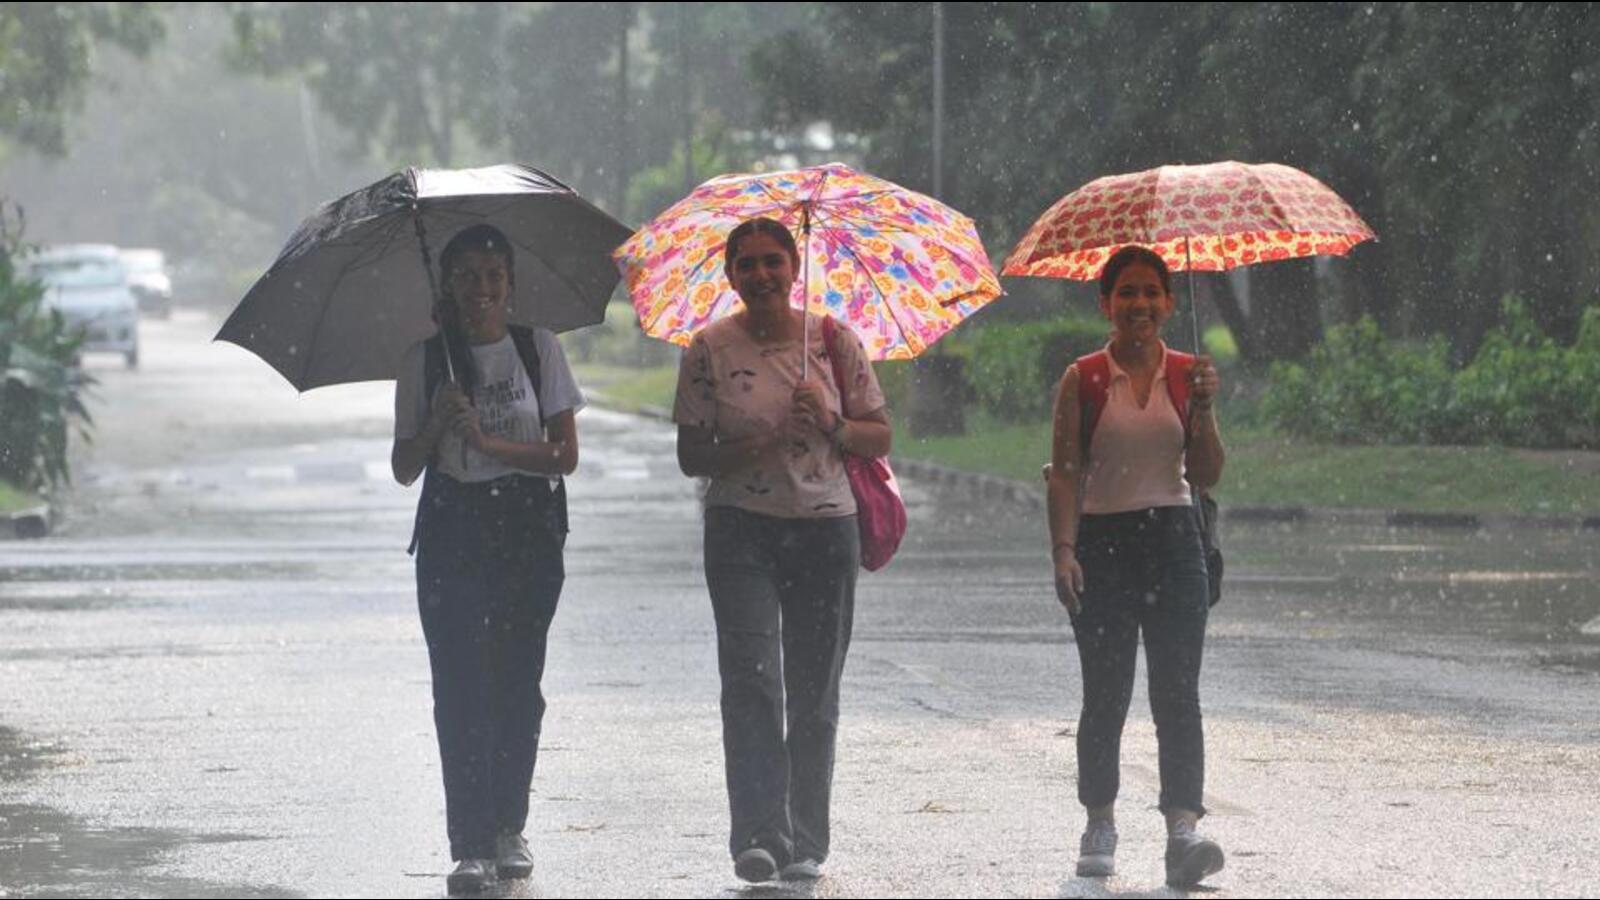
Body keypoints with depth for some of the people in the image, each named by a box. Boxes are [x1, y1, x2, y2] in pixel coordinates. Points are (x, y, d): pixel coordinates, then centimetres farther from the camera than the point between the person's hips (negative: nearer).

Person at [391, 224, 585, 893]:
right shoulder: (426, 361, 5)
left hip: (528, 531, 0)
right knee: (460, 685, -7)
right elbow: (404, 469, 5)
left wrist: (488, 440, -13)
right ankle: (471, 845, -9)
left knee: (517, 682, 1)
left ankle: (508, 829, 15)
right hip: (452, 530, 0)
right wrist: (437, 424, -13)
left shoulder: (538, 349, 4)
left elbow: (565, 455, -2)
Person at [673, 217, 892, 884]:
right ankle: (759, 835, -21)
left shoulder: (834, 341, 4)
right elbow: (690, 455, 3)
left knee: (814, 692, 5)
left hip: (825, 528, 2)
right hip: (741, 528, -2)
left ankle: (806, 842, 13)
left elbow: (880, 438, 8)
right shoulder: (711, 350, 1)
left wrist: (830, 425, -12)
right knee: (751, 678, -16)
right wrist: (748, 449, -15)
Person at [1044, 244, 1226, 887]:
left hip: (1173, 541, 1)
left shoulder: (1187, 375, 5)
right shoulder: (1084, 380, 1)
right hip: (1103, 541, -1)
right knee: (1106, 694, 4)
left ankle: (1184, 825, -17)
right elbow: (1065, 472, -2)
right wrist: (1064, 550, -13)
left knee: (1177, 691, -9)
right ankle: (1100, 822, 20)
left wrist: (1203, 408, -11)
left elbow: (1207, 476, 3)